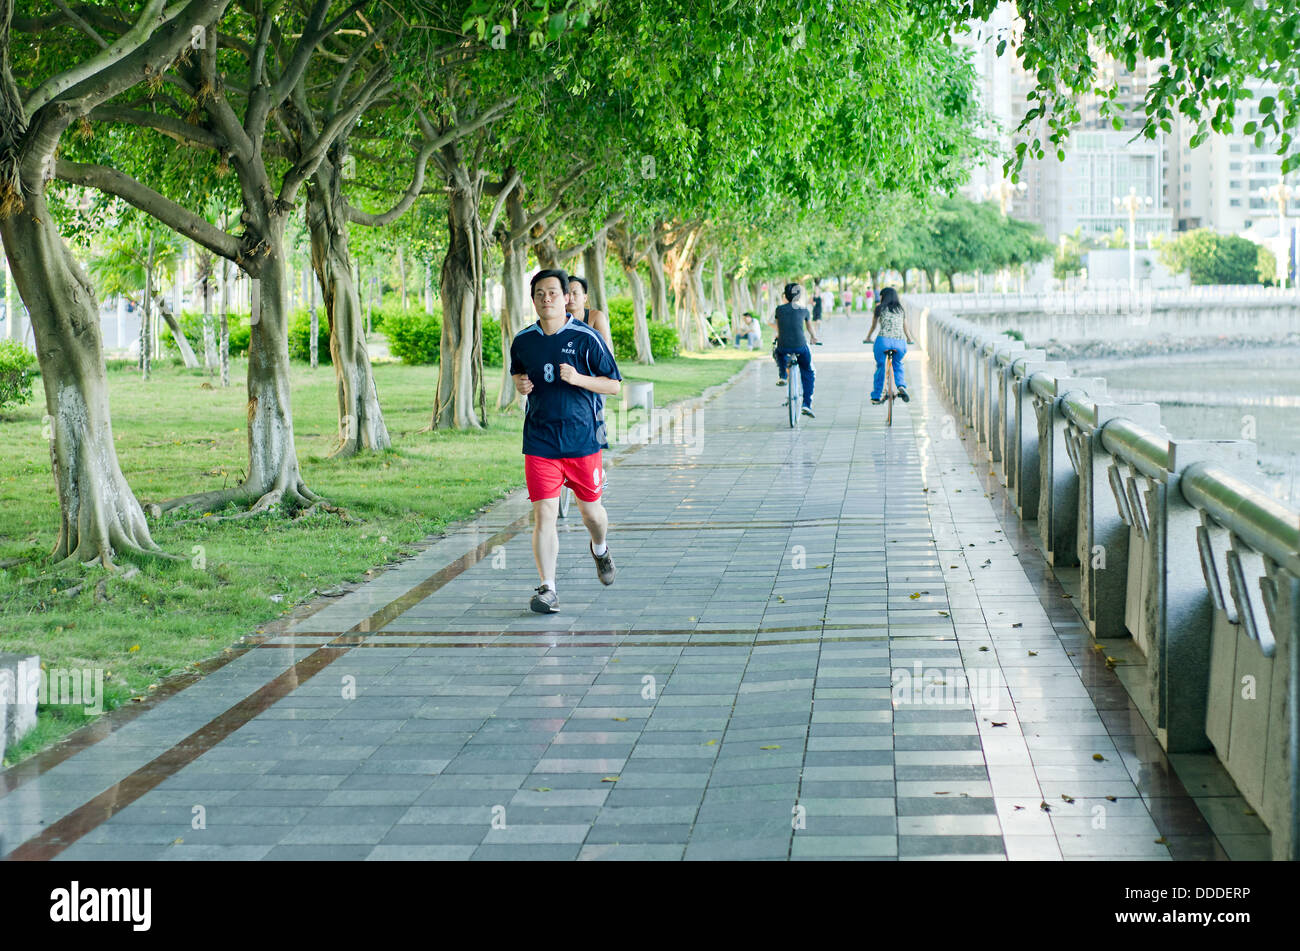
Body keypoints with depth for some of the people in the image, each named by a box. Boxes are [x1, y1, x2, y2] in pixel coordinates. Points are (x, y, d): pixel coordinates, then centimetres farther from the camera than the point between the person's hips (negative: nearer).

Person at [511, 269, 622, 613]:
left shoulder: (586, 337, -6)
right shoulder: (522, 341, 5)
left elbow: (613, 385, -2)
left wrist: (578, 378, -18)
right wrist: (519, 383, 1)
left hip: (582, 440, -1)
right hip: (539, 441, 1)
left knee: (590, 510, 12)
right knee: (544, 514, -8)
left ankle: (600, 549, 47)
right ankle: (547, 590, -5)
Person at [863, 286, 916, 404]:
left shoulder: (879, 308, 12)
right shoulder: (901, 309, 19)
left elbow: (873, 326, 23)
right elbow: (906, 327, 28)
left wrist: (868, 338, 39)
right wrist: (910, 339, 46)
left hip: (883, 340, -3)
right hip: (900, 342, 3)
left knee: (880, 367, 12)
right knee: (897, 364, 27)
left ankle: (876, 397, 17)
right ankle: (901, 386, 3)